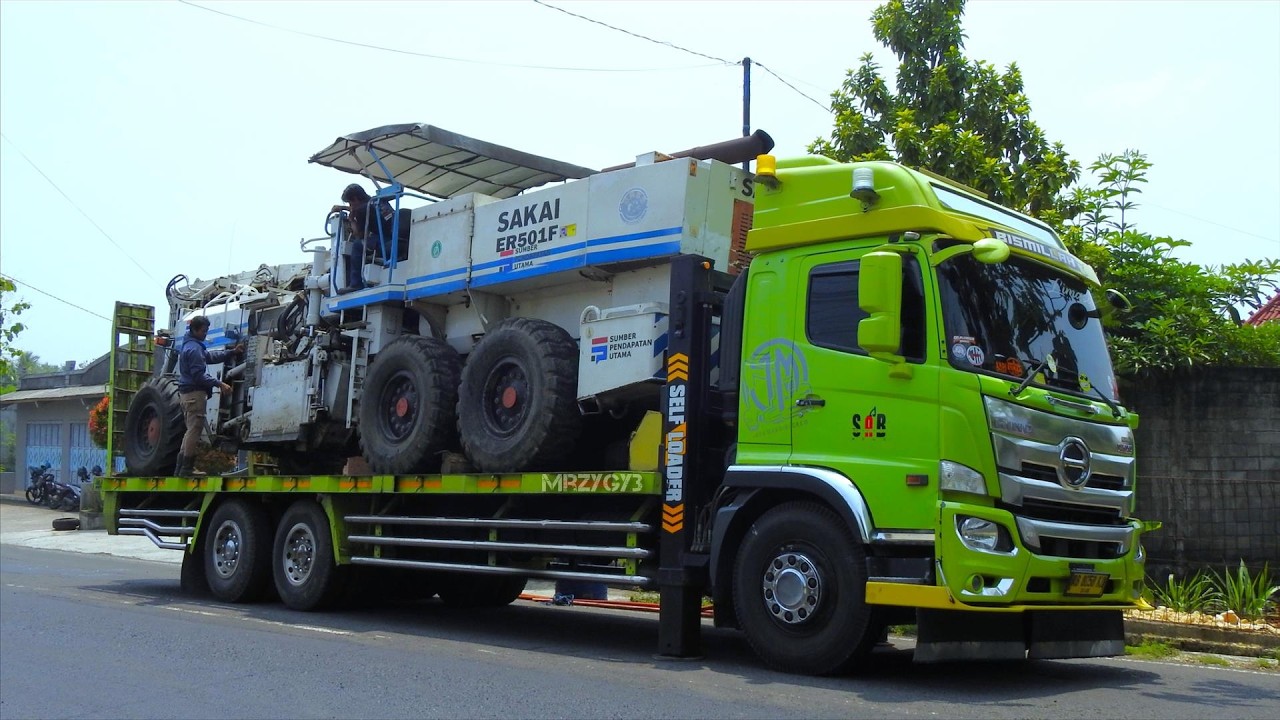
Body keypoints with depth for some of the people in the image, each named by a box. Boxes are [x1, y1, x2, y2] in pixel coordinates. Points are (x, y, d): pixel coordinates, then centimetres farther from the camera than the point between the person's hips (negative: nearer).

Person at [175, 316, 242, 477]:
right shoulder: (194, 348, -16)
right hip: (195, 393, -11)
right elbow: (199, 375, -20)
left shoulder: (188, 345, 17)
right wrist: (219, 384, -19)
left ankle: (181, 468, 17)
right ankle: (187, 469, -6)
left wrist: (232, 351, 17)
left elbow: (211, 356, 22)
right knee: (194, 429, -7)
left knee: (191, 430, 16)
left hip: (186, 392, 11)